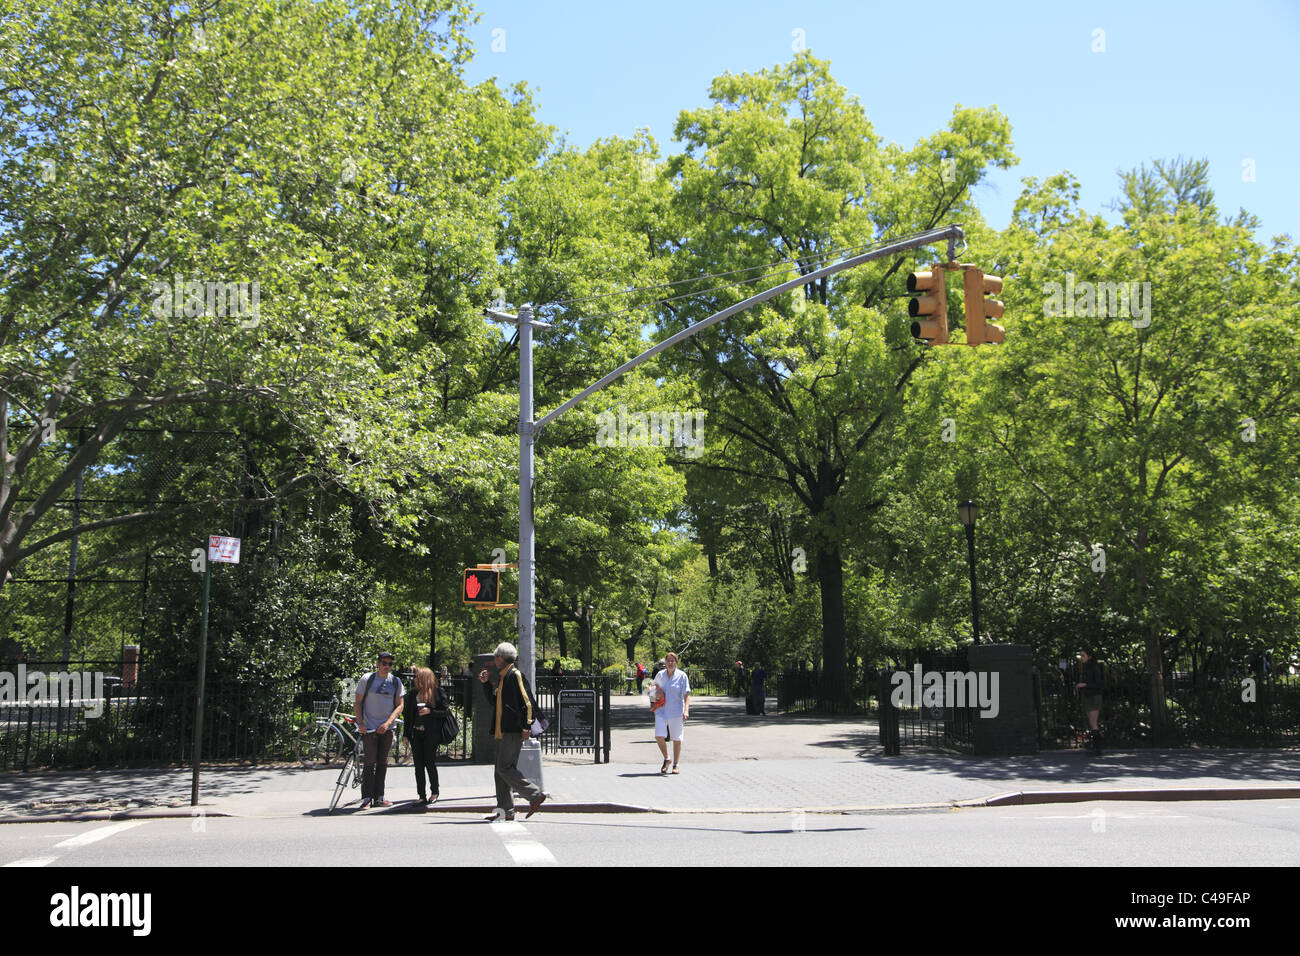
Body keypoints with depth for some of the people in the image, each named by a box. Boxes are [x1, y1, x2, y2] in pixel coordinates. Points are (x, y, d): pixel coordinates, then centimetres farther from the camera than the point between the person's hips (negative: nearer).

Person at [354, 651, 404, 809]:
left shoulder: (396, 682, 5)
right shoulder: (367, 679, -2)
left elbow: (399, 705, 4)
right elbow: (357, 703, 1)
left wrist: (387, 723, -9)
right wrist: (360, 723, -11)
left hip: (387, 729, 3)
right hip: (369, 728, -3)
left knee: (383, 763, 6)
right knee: (369, 762, -7)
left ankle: (378, 798, 13)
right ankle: (366, 798, -2)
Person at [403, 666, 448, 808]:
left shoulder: (437, 692, -2)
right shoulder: (414, 693, 10)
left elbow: (445, 712, -3)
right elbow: (407, 713, 12)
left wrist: (430, 711, -17)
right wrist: (406, 734, 7)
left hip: (431, 733, -4)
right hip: (416, 733, 4)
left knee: (430, 763, -4)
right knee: (418, 765, 4)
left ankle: (434, 792, 13)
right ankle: (422, 795, 10)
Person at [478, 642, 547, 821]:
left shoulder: (515, 675, -10)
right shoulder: (502, 677, 19)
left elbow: (527, 702, -15)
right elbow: (494, 701, 28)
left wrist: (526, 727, -19)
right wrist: (485, 684, 20)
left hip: (513, 732, -10)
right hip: (502, 732, 10)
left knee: (505, 768, -13)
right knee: (501, 770, 8)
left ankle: (535, 795, -8)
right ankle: (505, 811, 11)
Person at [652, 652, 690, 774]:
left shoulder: (682, 676, -3)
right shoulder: (660, 675, 7)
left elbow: (686, 694, -8)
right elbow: (655, 686, 26)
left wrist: (686, 710, -21)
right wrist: (655, 691, 1)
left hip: (676, 712, -2)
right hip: (661, 710, 2)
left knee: (676, 739, 3)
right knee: (659, 736, -10)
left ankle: (675, 765, 18)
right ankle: (666, 759, 14)